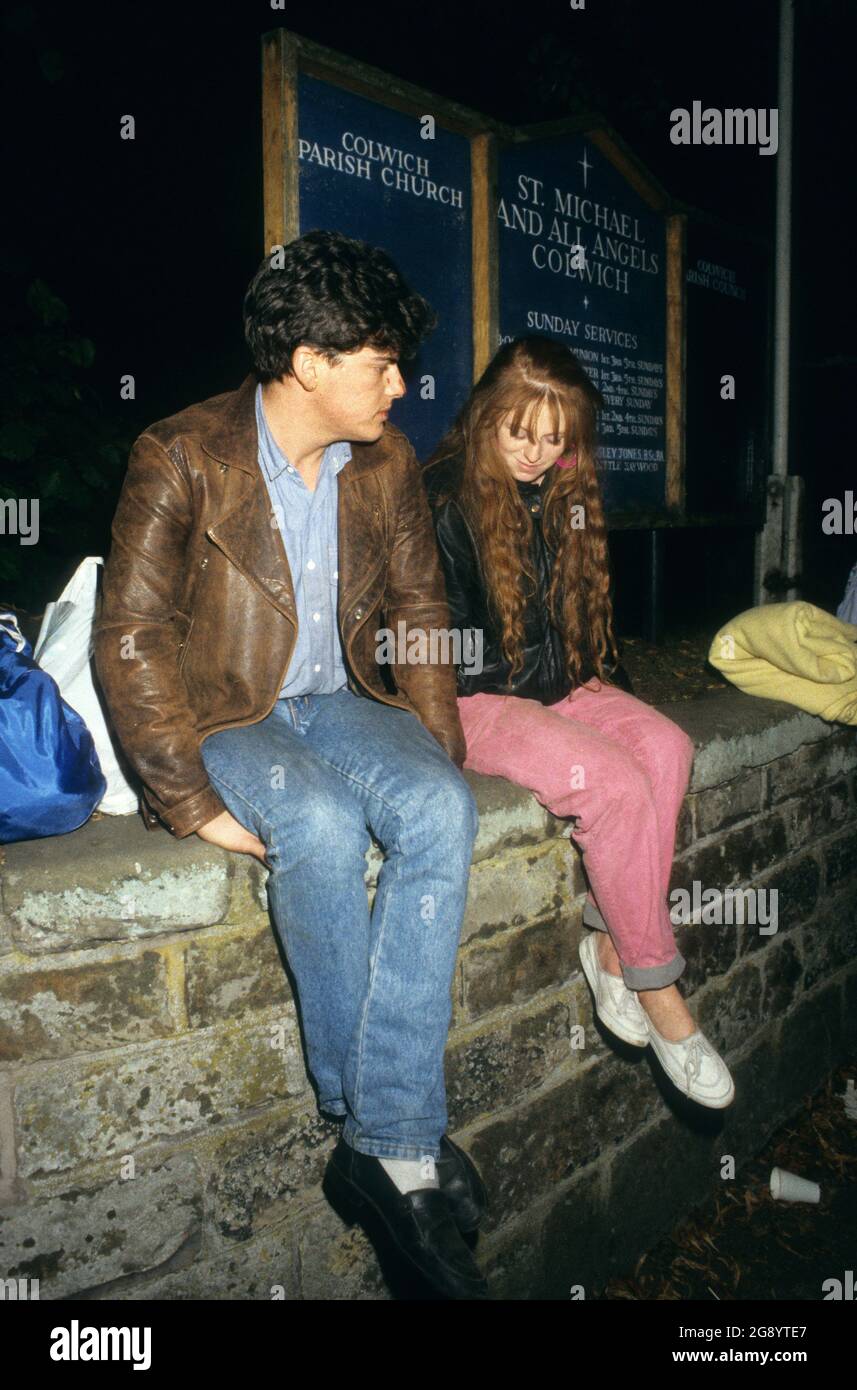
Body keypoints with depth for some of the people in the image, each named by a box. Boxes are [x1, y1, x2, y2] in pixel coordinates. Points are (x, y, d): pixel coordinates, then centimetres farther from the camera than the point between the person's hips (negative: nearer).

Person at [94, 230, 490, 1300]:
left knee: (440, 811, -28)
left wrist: (437, 750, 1)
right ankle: (396, 1133, -17)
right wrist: (193, 801, -19)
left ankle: (389, 1149, -25)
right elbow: (130, 642, -13)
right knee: (322, 824, -36)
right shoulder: (181, 458, -12)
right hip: (220, 713, -4)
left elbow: (420, 609, 13)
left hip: (337, 700, 4)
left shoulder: (386, 462, 4)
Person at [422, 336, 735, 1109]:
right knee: (611, 781, -27)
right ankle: (655, 985, -12)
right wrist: (536, 680, -10)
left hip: (560, 687, 7)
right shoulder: (444, 498, -9)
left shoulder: (567, 495, 13)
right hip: (475, 702, -7)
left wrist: (598, 678, 8)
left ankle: (612, 948, -17)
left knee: (665, 748, -22)